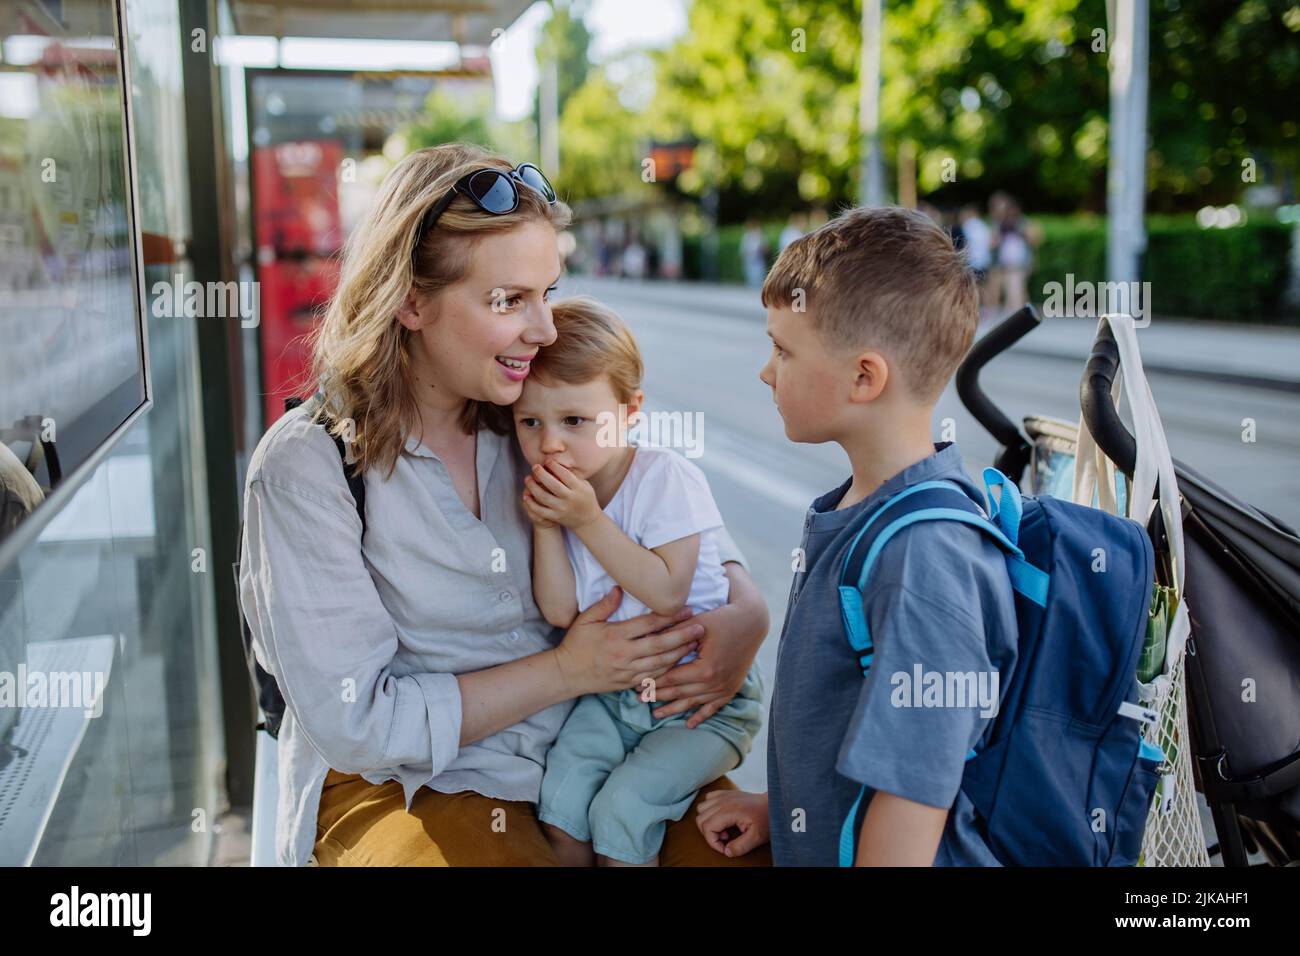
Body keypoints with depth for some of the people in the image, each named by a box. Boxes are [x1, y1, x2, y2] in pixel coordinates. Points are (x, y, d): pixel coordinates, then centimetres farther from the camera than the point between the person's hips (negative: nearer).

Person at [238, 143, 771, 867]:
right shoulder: (306, 467, -14)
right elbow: (357, 724, -15)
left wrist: (746, 609, -11)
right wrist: (566, 670, -17)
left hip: (585, 745, 4)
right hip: (397, 785, -4)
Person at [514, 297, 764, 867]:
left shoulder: (664, 477, -17)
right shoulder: (557, 495, 0)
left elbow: (667, 593, -26)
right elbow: (561, 613, -6)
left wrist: (588, 521, -26)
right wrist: (545, 527, -18)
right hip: (612, 692, 5)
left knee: (621, 808, -18)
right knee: (560, 799, -11)